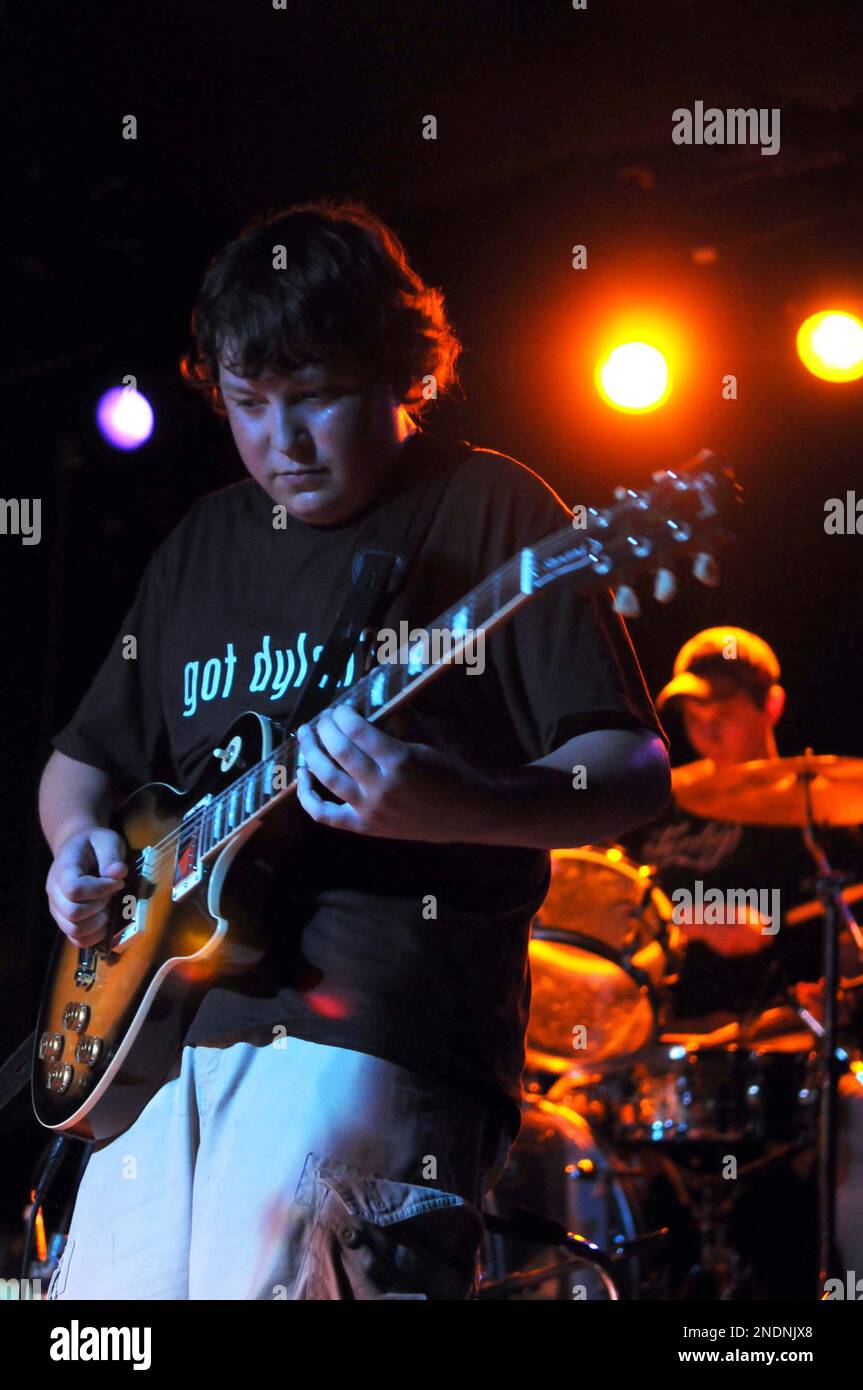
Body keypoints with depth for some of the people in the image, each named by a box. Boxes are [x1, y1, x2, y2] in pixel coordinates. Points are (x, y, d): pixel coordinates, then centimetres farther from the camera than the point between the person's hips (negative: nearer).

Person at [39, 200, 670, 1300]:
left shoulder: (486, 509, 0)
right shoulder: (206, 539, 19)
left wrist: (457, 811, -27)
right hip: (167, 1021, 7)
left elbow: (633, 767, -8)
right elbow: (88, 753, 29)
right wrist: (82, 833, 5)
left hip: (378, 1032, -7)